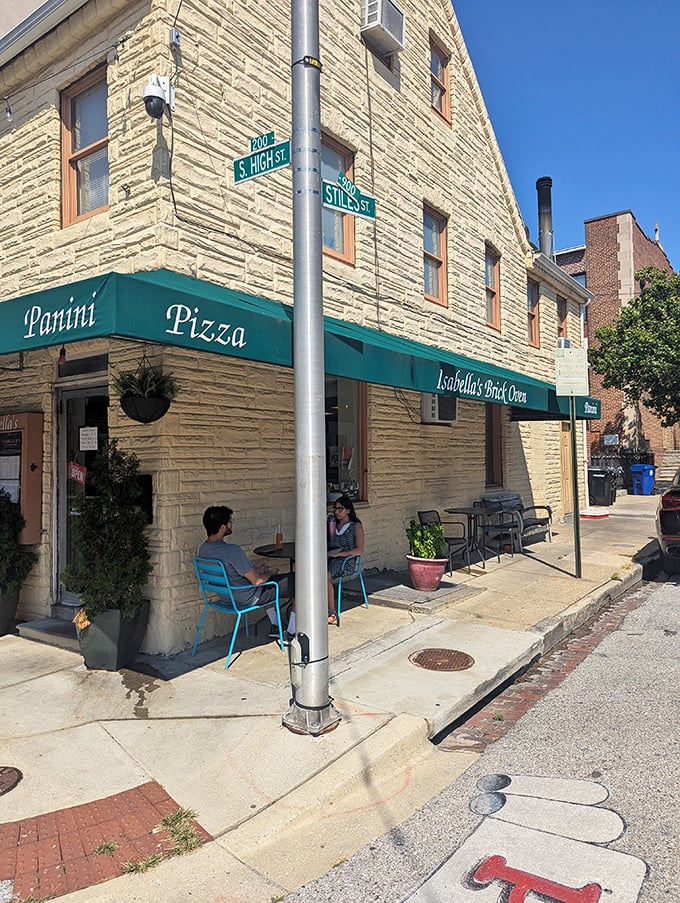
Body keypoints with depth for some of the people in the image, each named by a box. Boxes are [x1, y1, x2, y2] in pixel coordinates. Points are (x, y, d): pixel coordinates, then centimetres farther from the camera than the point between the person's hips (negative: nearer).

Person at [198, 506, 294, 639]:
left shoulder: (203, 549, -4)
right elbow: (256, 581, -25)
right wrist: (270, 572, -5)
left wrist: (254, 568, 8)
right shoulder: (232, 550, -32)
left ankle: (275, 626, 34)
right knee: (295, 580, 3)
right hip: (247, 599, -9)